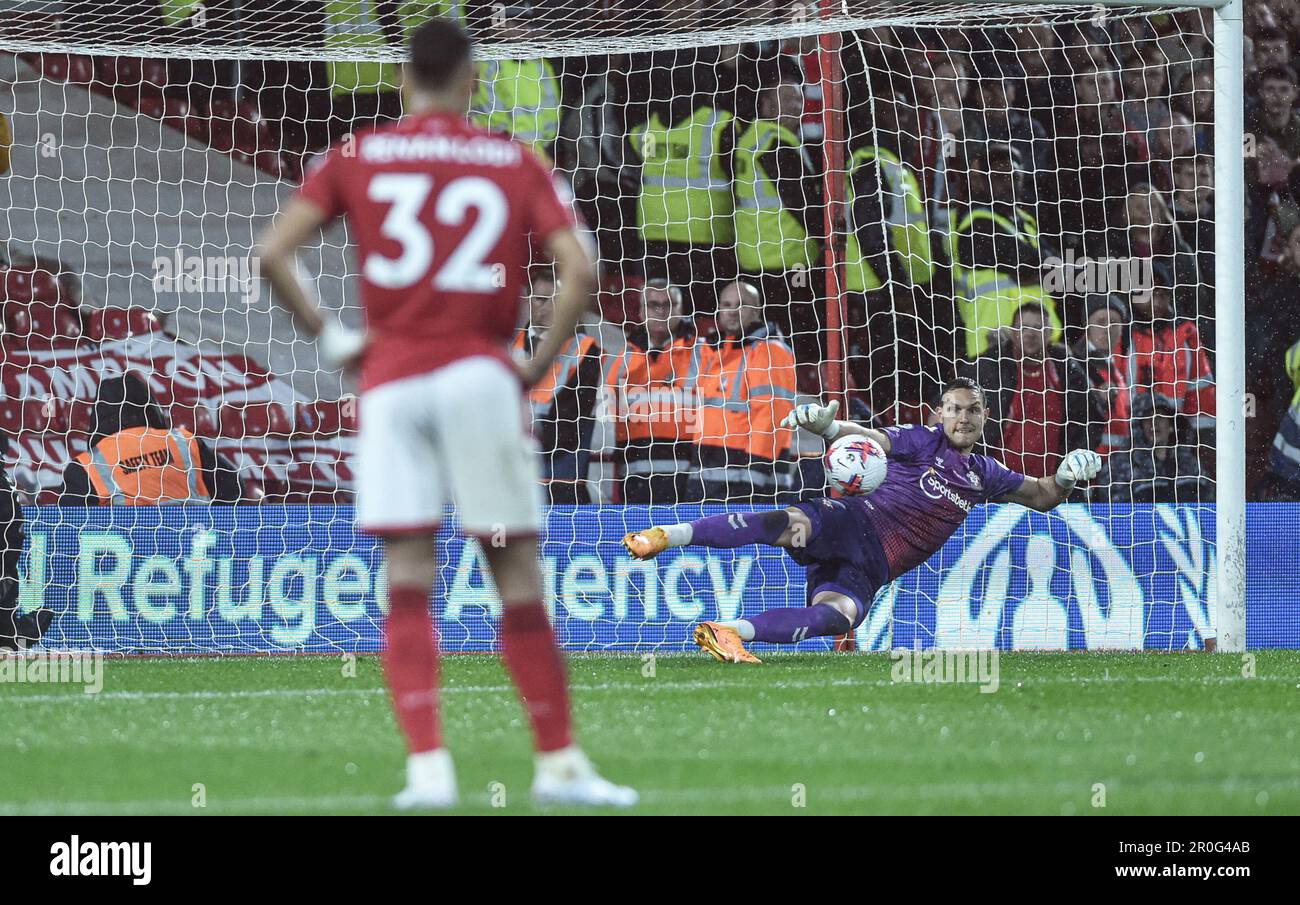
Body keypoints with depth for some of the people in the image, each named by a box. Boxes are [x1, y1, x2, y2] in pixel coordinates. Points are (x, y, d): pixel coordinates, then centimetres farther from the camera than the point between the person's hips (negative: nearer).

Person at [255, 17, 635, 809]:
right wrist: (540, 363, 4)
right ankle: (560, 760, 10)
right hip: (479, 376, -1)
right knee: (518, 578, 6)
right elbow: (580, 271, -5)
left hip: (390, 381, 1)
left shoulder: (359, 159, 9)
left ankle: (426, 764, -10)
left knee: (407, 585, 0)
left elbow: (273, 252, 0)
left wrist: (329, 336, 8)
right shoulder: (516, 163, 7)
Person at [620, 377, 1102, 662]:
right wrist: (827, 426, -34)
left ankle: (729, 631, -38)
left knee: (837, 616, -31)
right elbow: (865, 438, -10)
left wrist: (1065, 477, 5)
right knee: (787, 524, -37)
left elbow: (1041, 497, 29)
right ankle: (668, 535, -34)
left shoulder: (983, 475, 22)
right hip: (852, 524, -4)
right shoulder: (922, 441, 4)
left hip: (868, 571, 4)